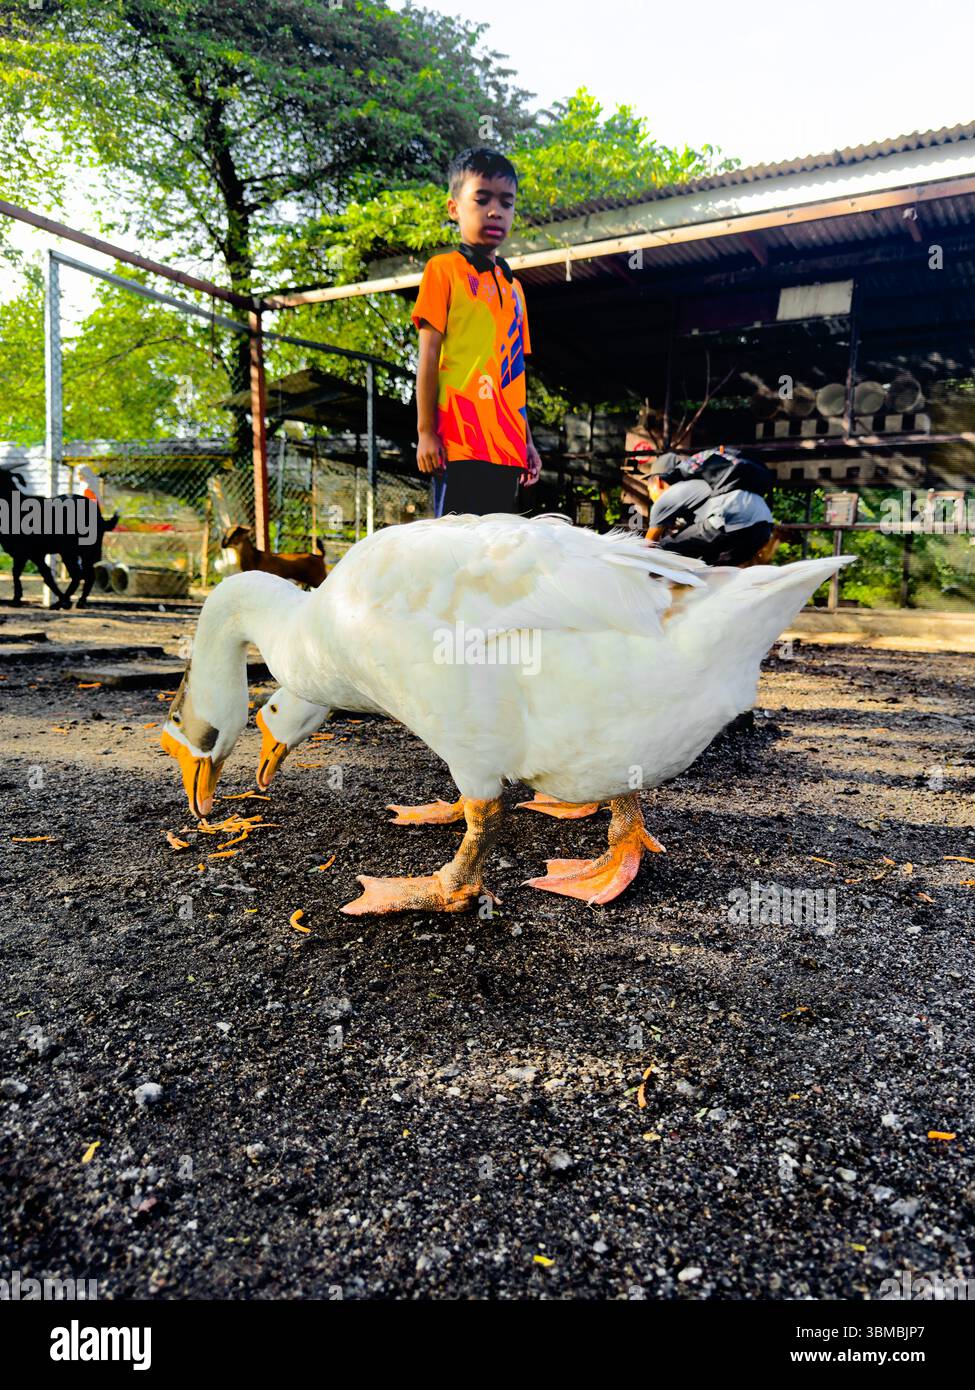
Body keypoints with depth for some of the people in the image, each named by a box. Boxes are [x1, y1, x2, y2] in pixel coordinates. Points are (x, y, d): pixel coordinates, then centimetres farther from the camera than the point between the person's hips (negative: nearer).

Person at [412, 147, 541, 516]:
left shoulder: (513, 286, 21)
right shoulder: (444, 269, 3)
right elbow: (428, 353, -3)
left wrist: (527, 440, 17)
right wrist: (426, 431, -9)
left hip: (507, 446, 6)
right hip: (461, 441, -6)